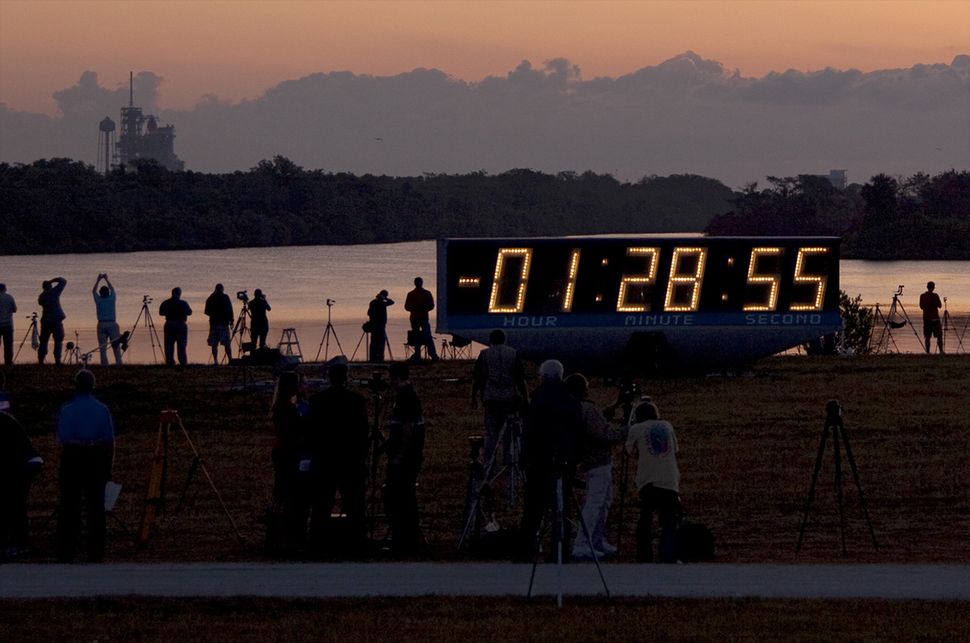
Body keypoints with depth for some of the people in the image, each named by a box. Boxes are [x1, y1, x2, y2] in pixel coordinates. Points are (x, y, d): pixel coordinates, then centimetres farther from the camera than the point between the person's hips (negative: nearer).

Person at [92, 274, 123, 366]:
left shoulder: (98, 300, 1)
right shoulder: (112, 299, 2)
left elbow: (94, 291, 20)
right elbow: (112, 289, 22)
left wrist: (98, 280, 28)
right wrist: (106, 279, 33)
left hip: (101, 325, 0)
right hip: (112, 324, 0)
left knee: (102, 347, 0)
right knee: (116, 346, 2)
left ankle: (104, 364, -7)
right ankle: (118, 363, -3)